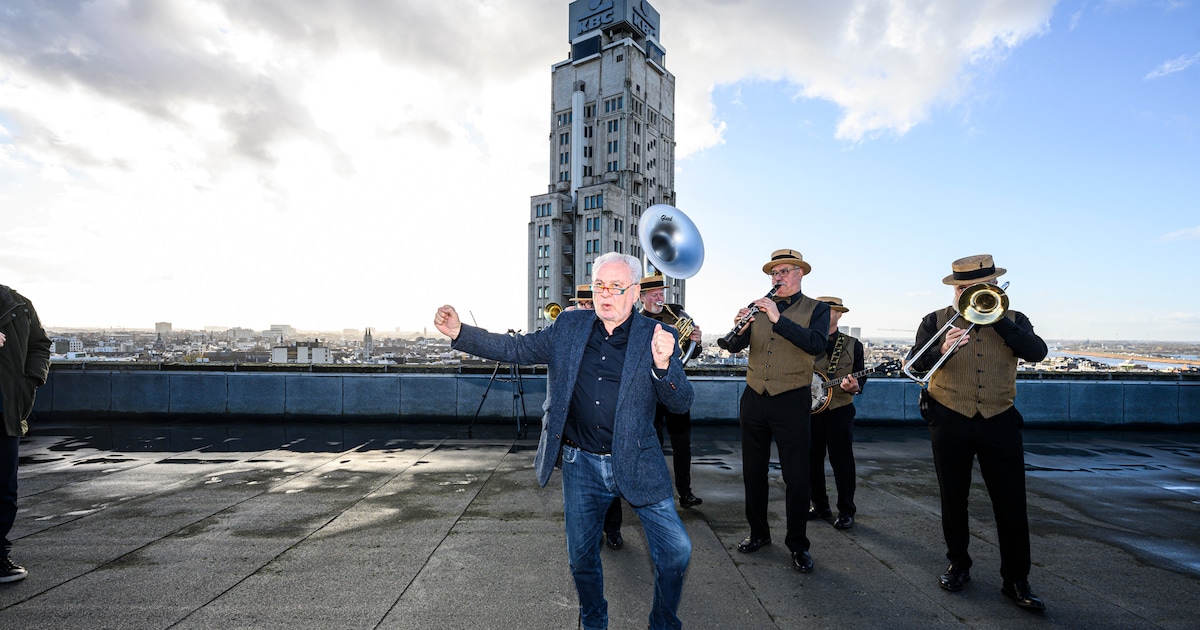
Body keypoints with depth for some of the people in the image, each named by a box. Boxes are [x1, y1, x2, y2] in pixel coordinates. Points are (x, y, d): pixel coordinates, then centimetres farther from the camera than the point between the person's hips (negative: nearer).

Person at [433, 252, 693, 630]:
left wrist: (663, 365, -33)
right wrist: (459, 332, -8)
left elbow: (682, 403, -13)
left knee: (676, 551, 2)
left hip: (636, 465, -2)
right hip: (581, 464, 2)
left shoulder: (657, 336, -7)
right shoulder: (569, 327, 1)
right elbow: (516, 349, 3)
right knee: (582, 557, 16)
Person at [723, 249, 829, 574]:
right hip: (754, 399, 4)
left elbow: (816, 345, -20)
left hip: (791, 401, -4)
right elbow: (735, 346, -1)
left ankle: (798, 545, 20)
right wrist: (740, 328, -23)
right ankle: (758, 533, 30)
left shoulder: (816, 309, 0)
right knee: (753, 471, 13)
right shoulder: (759, 306, 9)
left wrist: (778, 319, -27)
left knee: (796, 476, 3)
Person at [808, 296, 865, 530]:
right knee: (812, 460, 8)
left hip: (839, 411, -2)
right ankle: (820, 505, 23)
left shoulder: (853, 345, 5)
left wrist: (855, 386, -20)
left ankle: (846, 511, 14)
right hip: (810, 410, 2)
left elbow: (861, 376, 2)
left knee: (842, 461, 0)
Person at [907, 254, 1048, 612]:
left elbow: (1037, 352, -12)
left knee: (1012, 504, 2)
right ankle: (958, 566, 27)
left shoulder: (1013, 320, 8)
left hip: (999, 422, 1)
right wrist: (943, 349, -30)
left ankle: (1016, 580, 17)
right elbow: (917, 363, -10)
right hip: (949, 422, 0)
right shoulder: (936, 321, 2)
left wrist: (995, 317, -17)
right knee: (953, 499, 10)